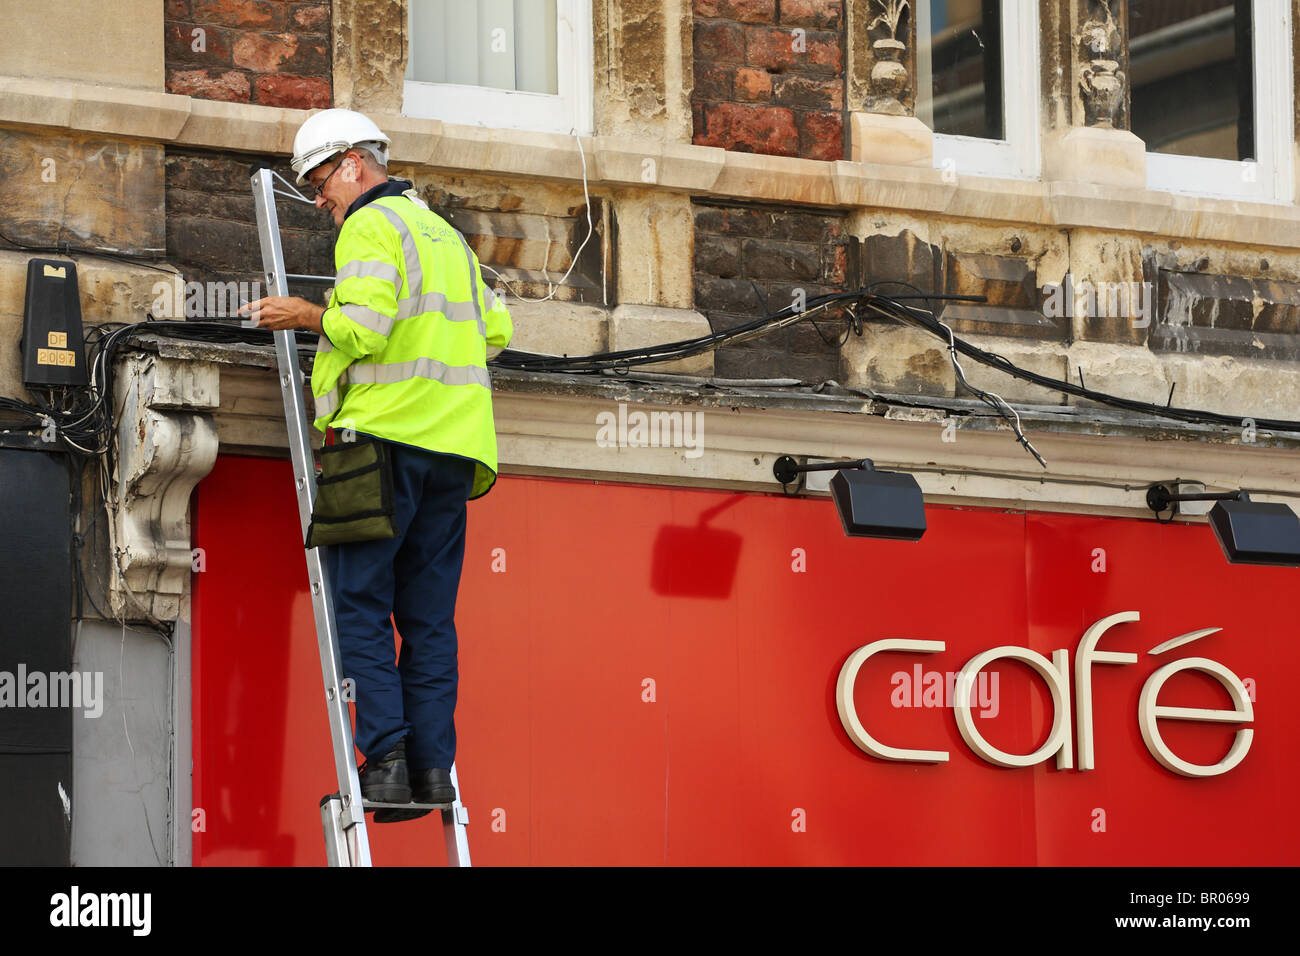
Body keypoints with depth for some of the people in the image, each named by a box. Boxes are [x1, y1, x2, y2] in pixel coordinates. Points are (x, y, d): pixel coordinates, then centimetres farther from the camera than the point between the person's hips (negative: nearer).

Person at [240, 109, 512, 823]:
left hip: (387, 434, -8)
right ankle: (432, 768, 0)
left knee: (359, 604, -4)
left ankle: (386, 758, -14)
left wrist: (306, 315, 0)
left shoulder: (371, 225, -4)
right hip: (454, 443, 8)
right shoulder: (446, 234, 22)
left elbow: (361, 328, -16)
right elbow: (495, 328, 23)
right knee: (429, 616, 7)